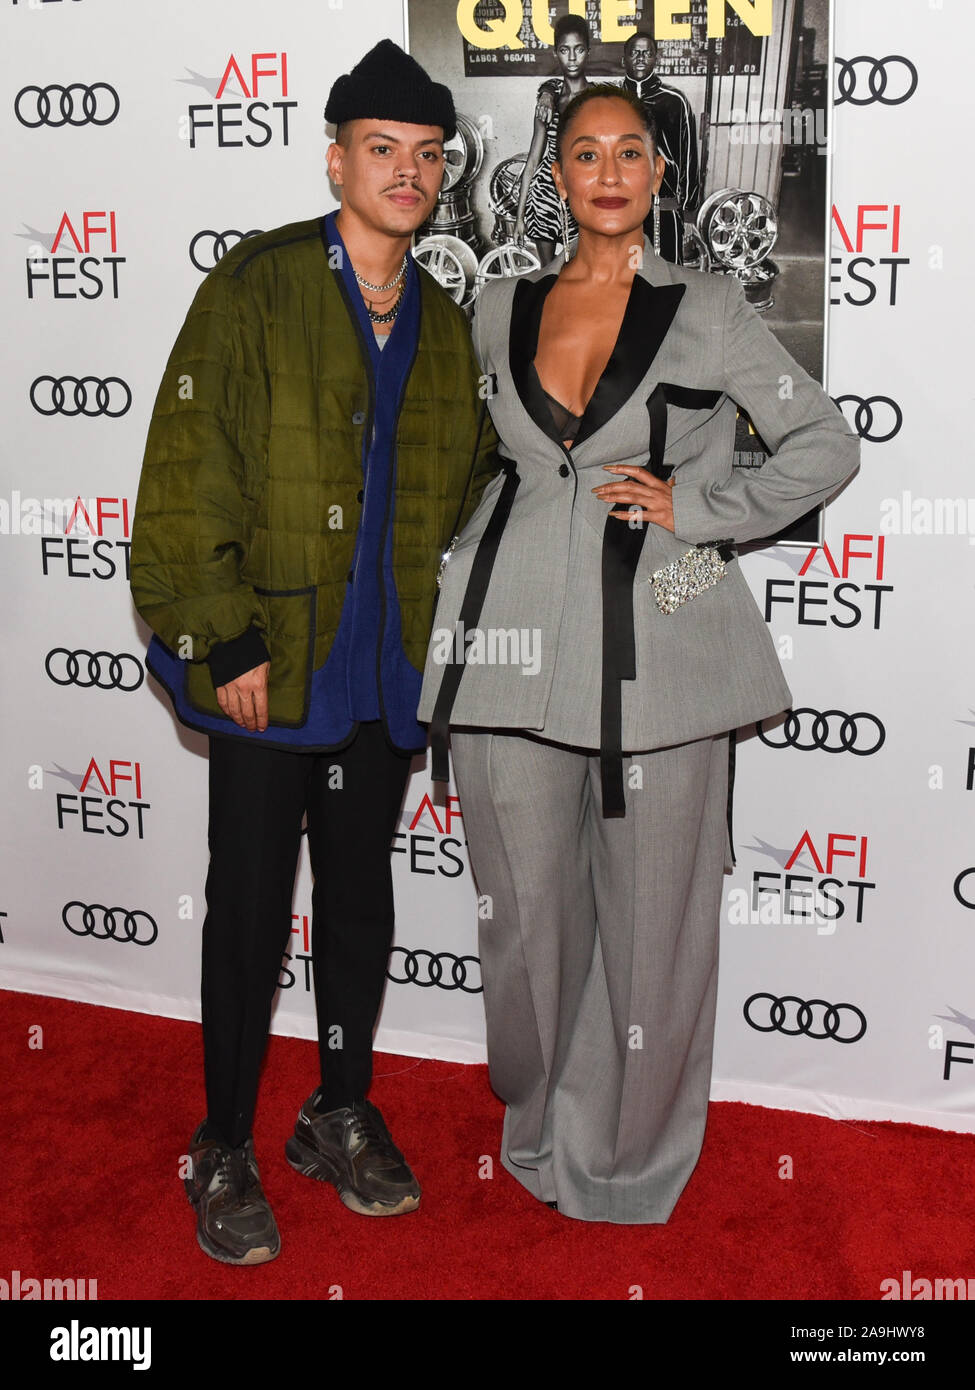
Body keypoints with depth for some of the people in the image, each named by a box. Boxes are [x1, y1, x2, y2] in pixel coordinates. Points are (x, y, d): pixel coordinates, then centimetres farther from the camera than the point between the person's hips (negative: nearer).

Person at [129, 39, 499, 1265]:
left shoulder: (442, 323, 11)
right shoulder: (256, 288, -5)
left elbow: (469, 479, 21)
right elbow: (188, 476, -10)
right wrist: (223, 642, -15)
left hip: (386, 663, 5)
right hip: (269, 662, -5)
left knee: (362, 895, 14)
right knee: (250, 907, 3)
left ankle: (342, 1116, 32)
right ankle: (224, 1152, 20)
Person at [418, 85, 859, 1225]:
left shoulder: (708, 312, 2)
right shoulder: (501, 310, 11)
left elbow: (827, 446, 3)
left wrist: (696, 509, -5)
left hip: (654, 642, -2)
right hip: (516, 638, 3)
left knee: (652, 911, 4)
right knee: (525, 906, 10)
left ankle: (630, 1153, 25)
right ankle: (539, 1126, 33)